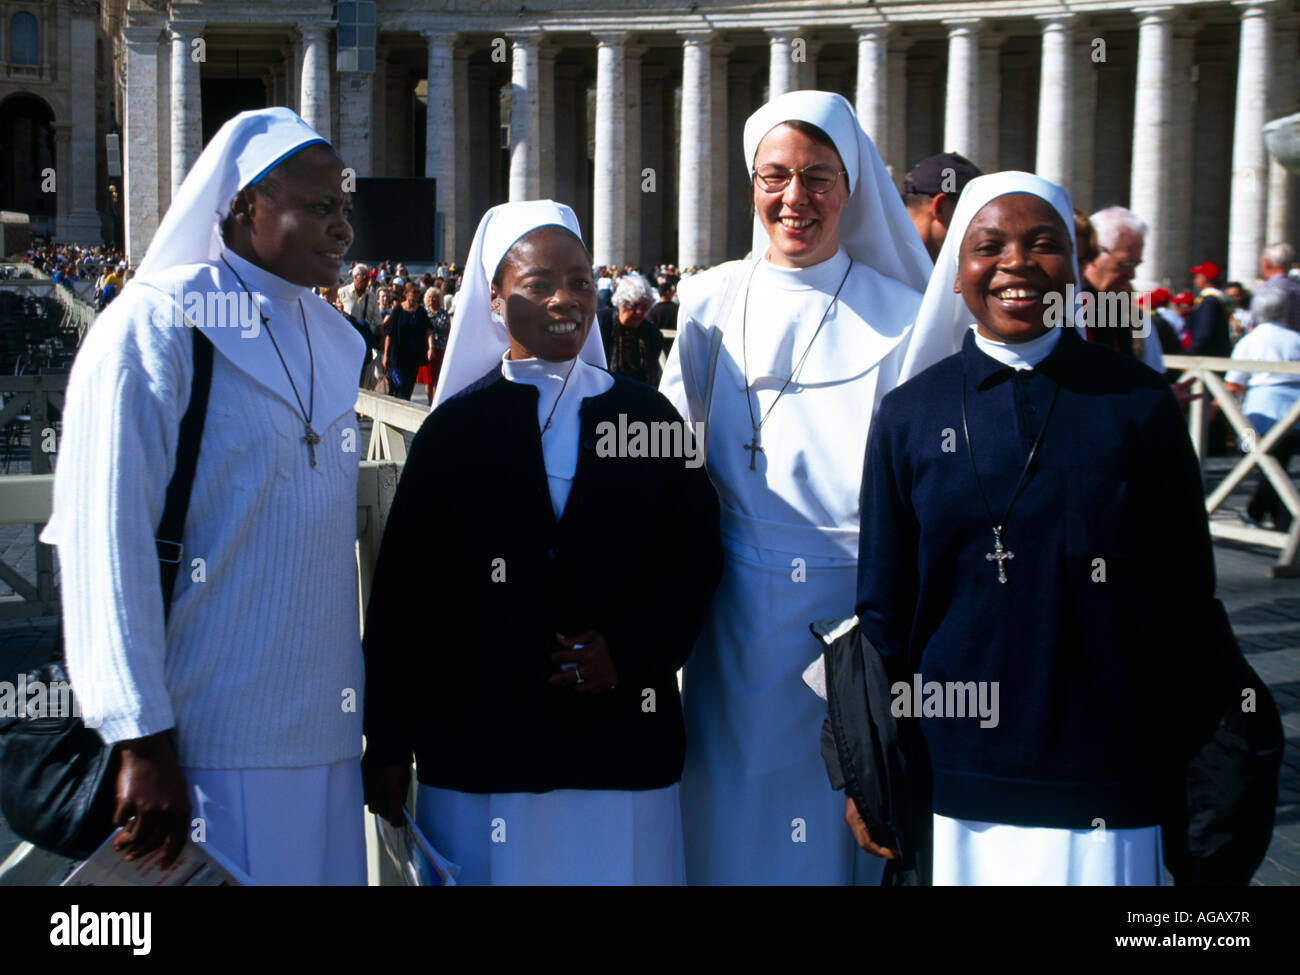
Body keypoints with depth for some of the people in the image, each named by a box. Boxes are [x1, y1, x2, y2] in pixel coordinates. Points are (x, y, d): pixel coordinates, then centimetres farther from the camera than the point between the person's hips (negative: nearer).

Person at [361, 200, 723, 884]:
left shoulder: (648, 416, 7)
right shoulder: (457, 427, 3)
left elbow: (697, 558, 6)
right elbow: (401, 589, 2)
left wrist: (631, 648, -10)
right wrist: (388, 743, 0)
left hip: (621, 746, 1)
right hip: (479, 745, -1)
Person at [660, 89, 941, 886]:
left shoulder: (901, 319, -2)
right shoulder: (711, 301, 5)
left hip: (854, 605, -2)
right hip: (736, 608, 2)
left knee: (843, 812, 7)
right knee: (735, 816, 10)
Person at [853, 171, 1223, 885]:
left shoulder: (1140, 405, -1)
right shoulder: (908, 415, 1)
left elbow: (1188, 599, 2)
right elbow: (882, 604, 5)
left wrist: (1200, 784, 3)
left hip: (1105, 781, -1)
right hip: (957, 778, 1)